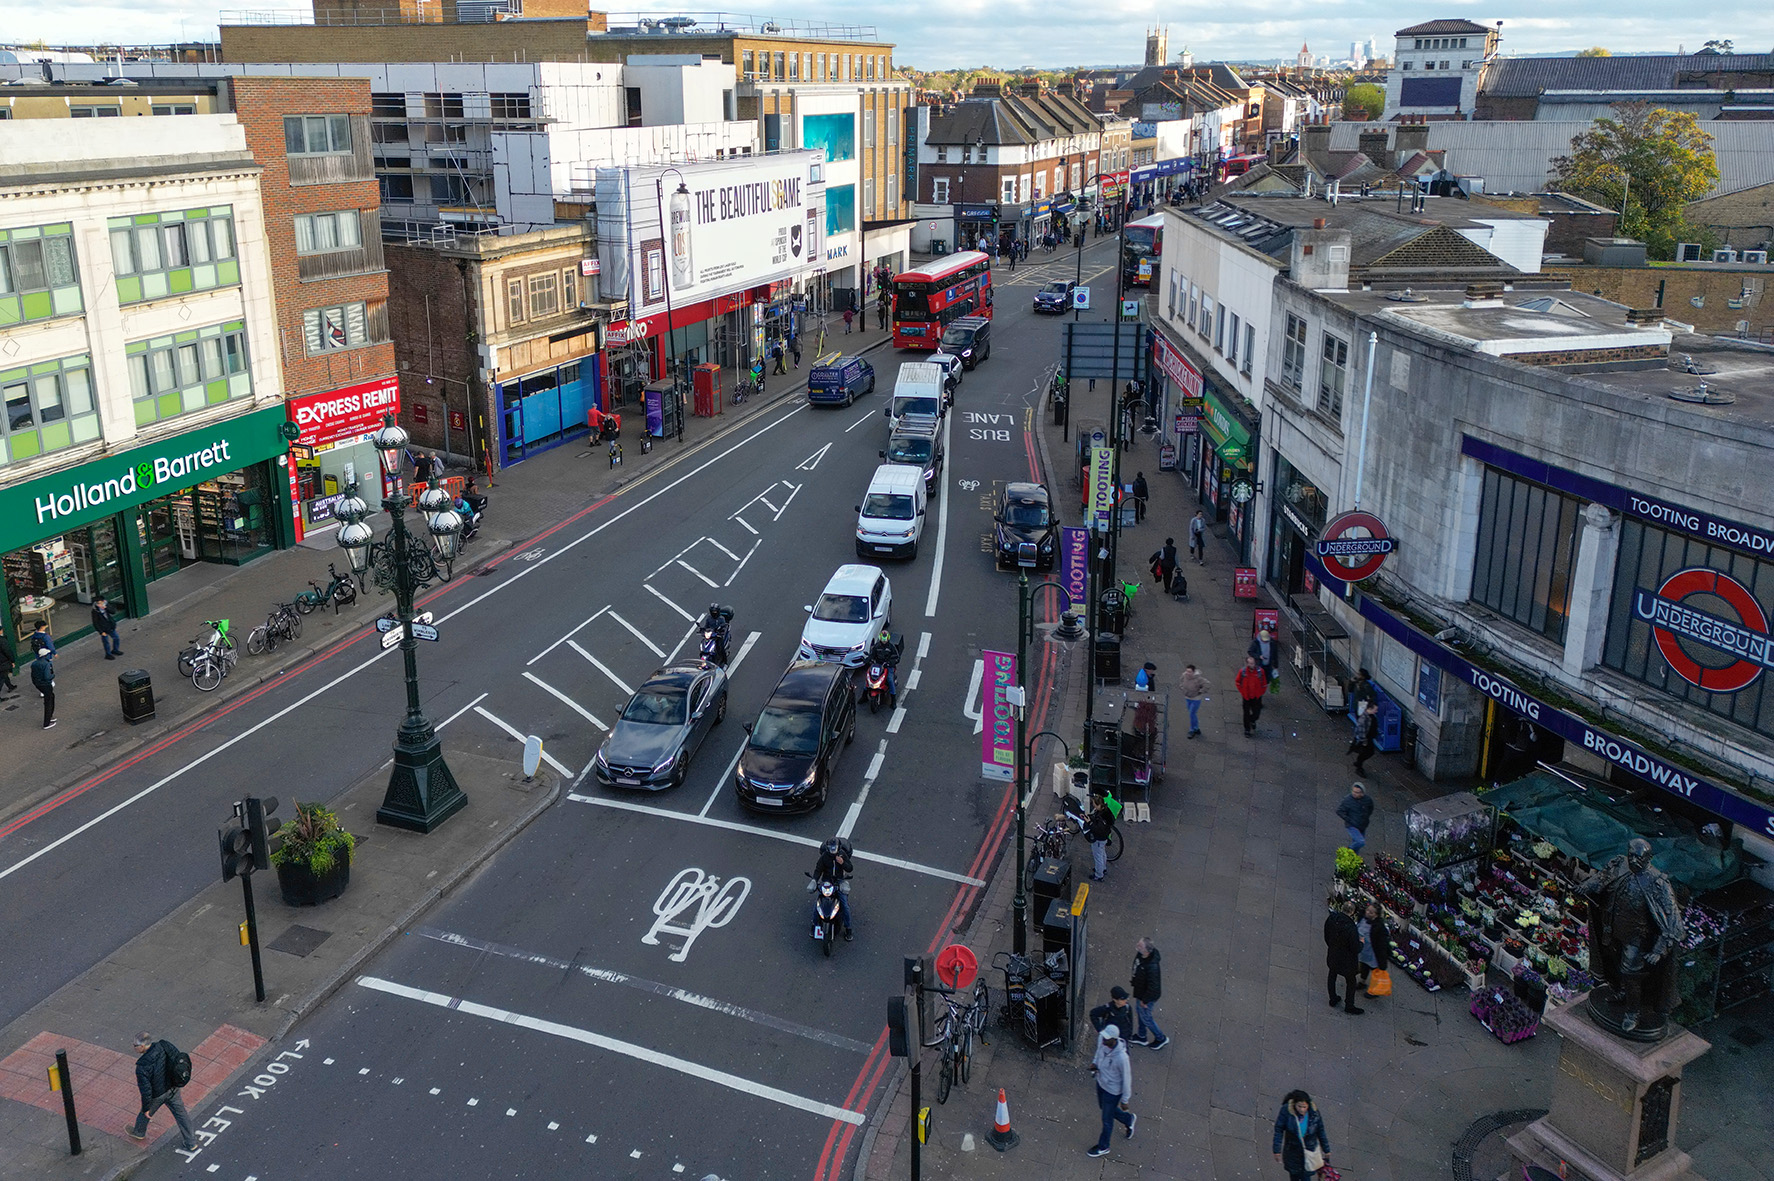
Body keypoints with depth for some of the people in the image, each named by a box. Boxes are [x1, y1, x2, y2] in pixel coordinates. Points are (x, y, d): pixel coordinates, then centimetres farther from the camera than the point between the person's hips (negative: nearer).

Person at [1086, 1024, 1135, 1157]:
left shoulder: (1121, 1057, -39)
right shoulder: (1101, 1039, -21)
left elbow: (1126, 1079, -23)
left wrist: (1125, 1100, -11)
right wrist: (1095, 1062, -10)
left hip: (1113, 1090, -7)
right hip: (1101, 1082, 7)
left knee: (1106, 1119, 16)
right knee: (1103, 1107, 31)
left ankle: (1103, 1147, 42)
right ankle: (1128, 1119, 57)